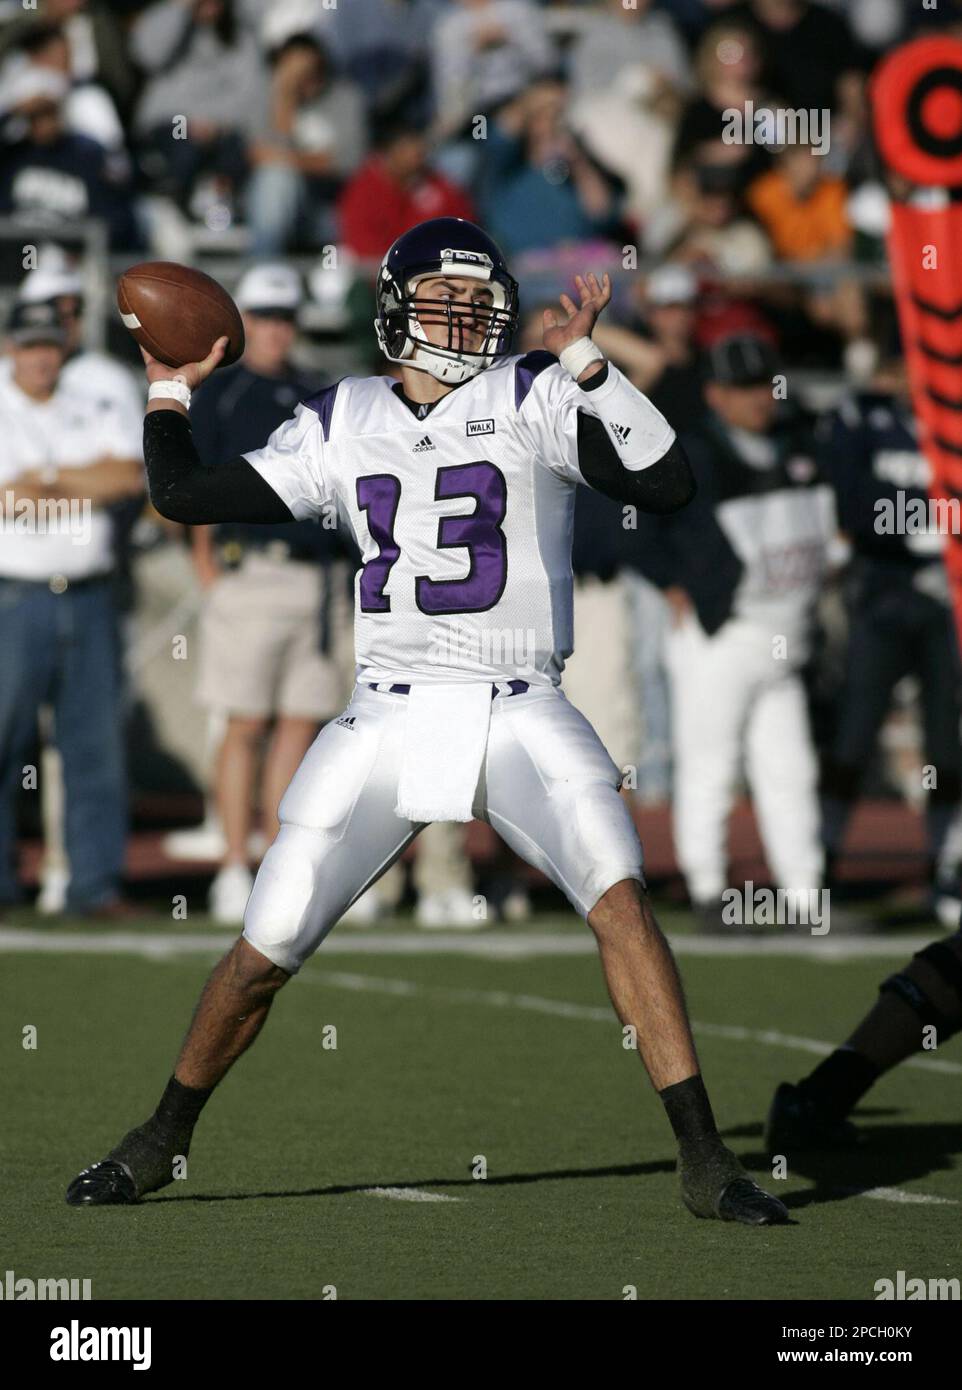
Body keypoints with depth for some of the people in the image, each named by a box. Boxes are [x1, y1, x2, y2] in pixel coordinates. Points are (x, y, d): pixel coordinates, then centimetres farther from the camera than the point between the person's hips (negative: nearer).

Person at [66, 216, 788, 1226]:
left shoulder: (536, 401, 2)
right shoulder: (344, 423, 11)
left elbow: (666, 484, -13)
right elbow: (187, 498, 17)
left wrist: (583, 362, -18)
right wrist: (170, 392, 12)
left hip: (519, 716, -2)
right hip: (388, 719, 2)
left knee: (618, 895, -24)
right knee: (265, 948, 1)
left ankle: (702, 1159, -20)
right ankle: (161, 1142, 24)